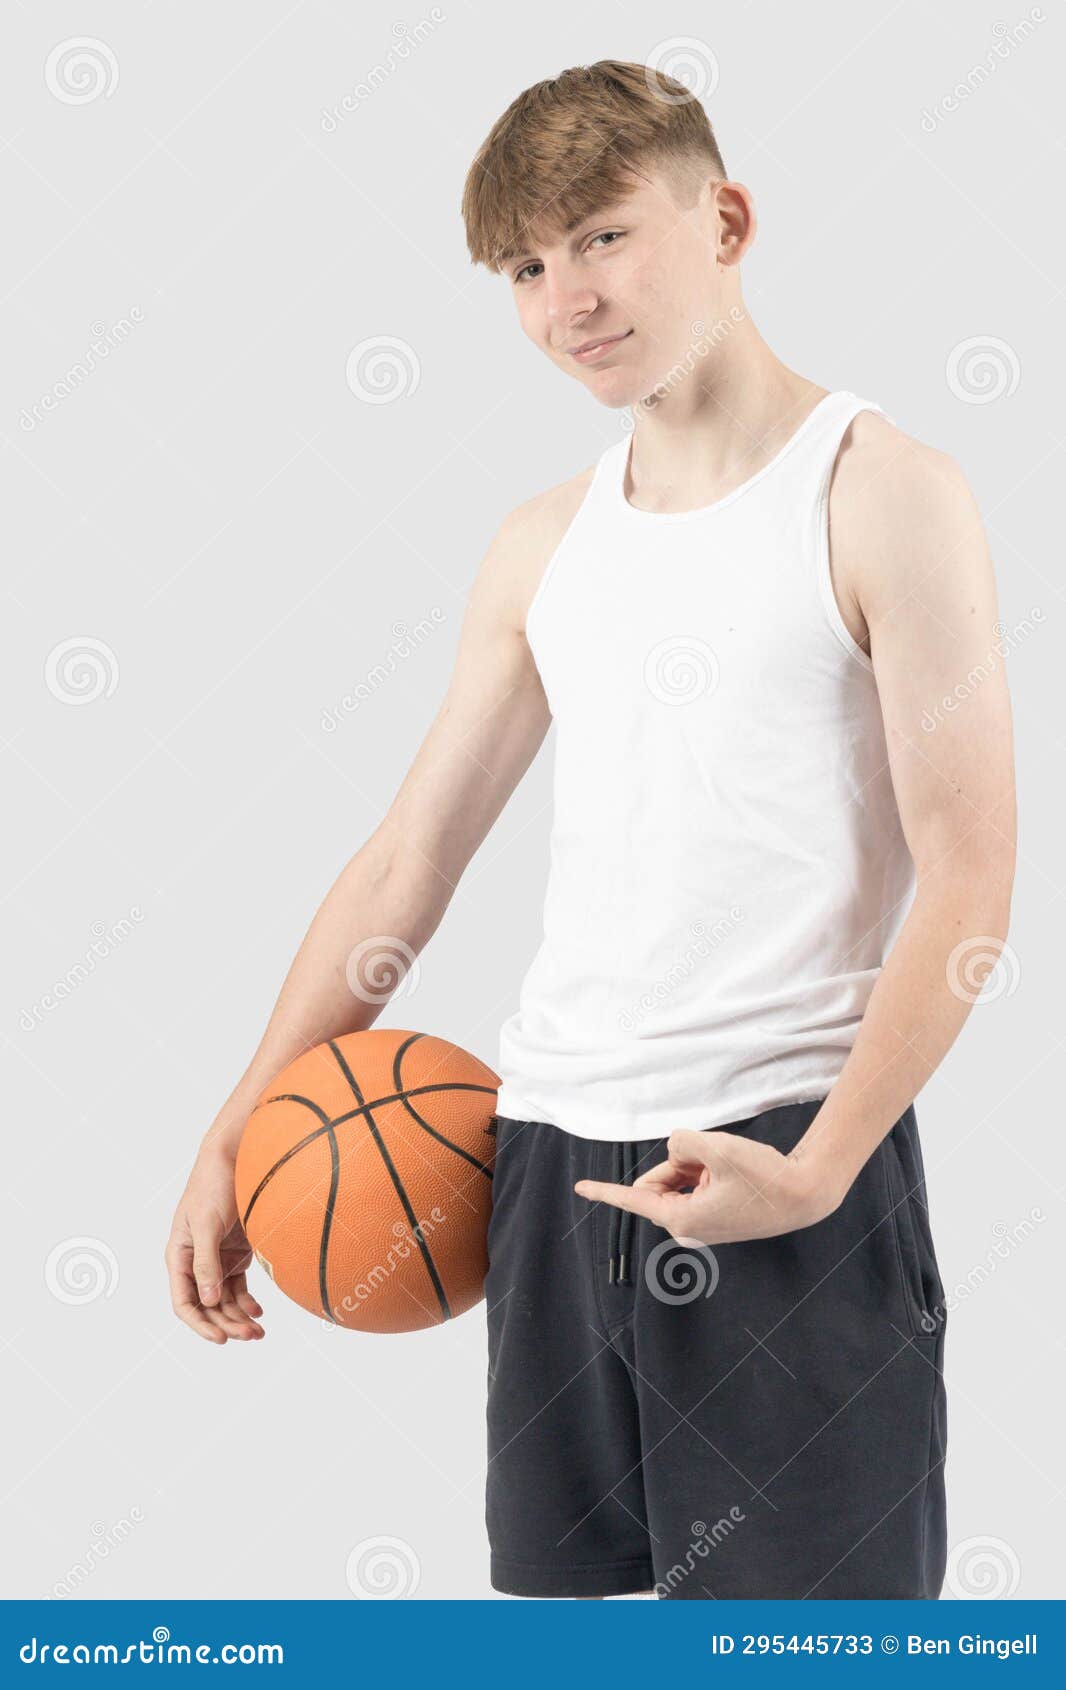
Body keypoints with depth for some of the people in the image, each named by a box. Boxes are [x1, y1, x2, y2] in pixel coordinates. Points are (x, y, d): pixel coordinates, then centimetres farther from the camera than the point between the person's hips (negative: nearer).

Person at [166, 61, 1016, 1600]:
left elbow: (967, 880, -9)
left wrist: (817, 1169, -19)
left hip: (789, 1155, -5)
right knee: (568, 1583, 11)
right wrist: (235, 1140, 8)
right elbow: (411, 856, 14)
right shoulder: (543, 548, 13)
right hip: (552, 1154, 6)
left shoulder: (880, 494, -4)